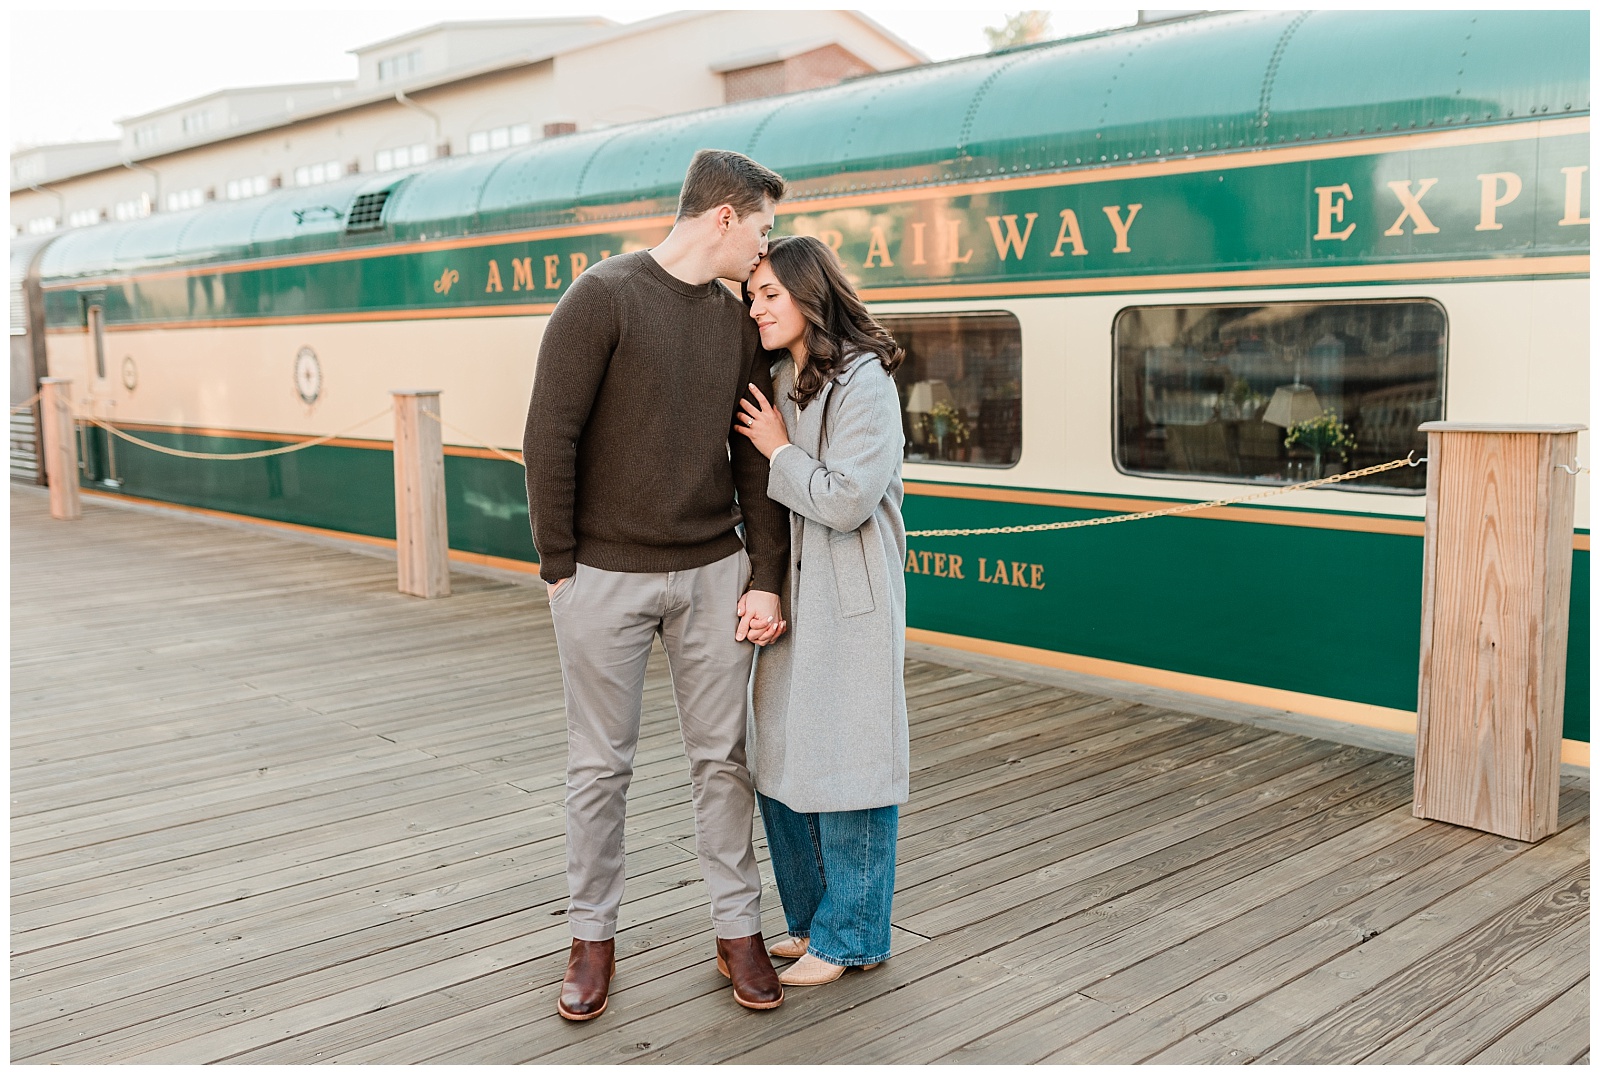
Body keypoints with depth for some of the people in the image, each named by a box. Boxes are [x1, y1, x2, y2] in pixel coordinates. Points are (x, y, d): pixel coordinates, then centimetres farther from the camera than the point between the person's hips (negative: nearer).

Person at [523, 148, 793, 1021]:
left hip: (713, 574, 4)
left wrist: (764, 579, 1)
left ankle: (737, 932, 24)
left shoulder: (738, 322, 7)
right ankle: (593, 939, 24)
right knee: (601, 766, 7)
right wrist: (559, 567, -9)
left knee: (721, 757, 9)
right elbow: (550, 439, -11)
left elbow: (754, 460, 7)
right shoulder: (603, 298, -10)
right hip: (606, 579, -4)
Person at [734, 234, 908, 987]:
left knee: (842, 767, 1)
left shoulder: (862, 380, -14)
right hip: (792, 599, 8)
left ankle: (851, 938, 17)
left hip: (850, 605, -8)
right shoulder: (780, 381, 10)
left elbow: (845, 501, -21)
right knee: (778, 763, 13)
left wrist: (777, 450, -10)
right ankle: (812, 920, 29)